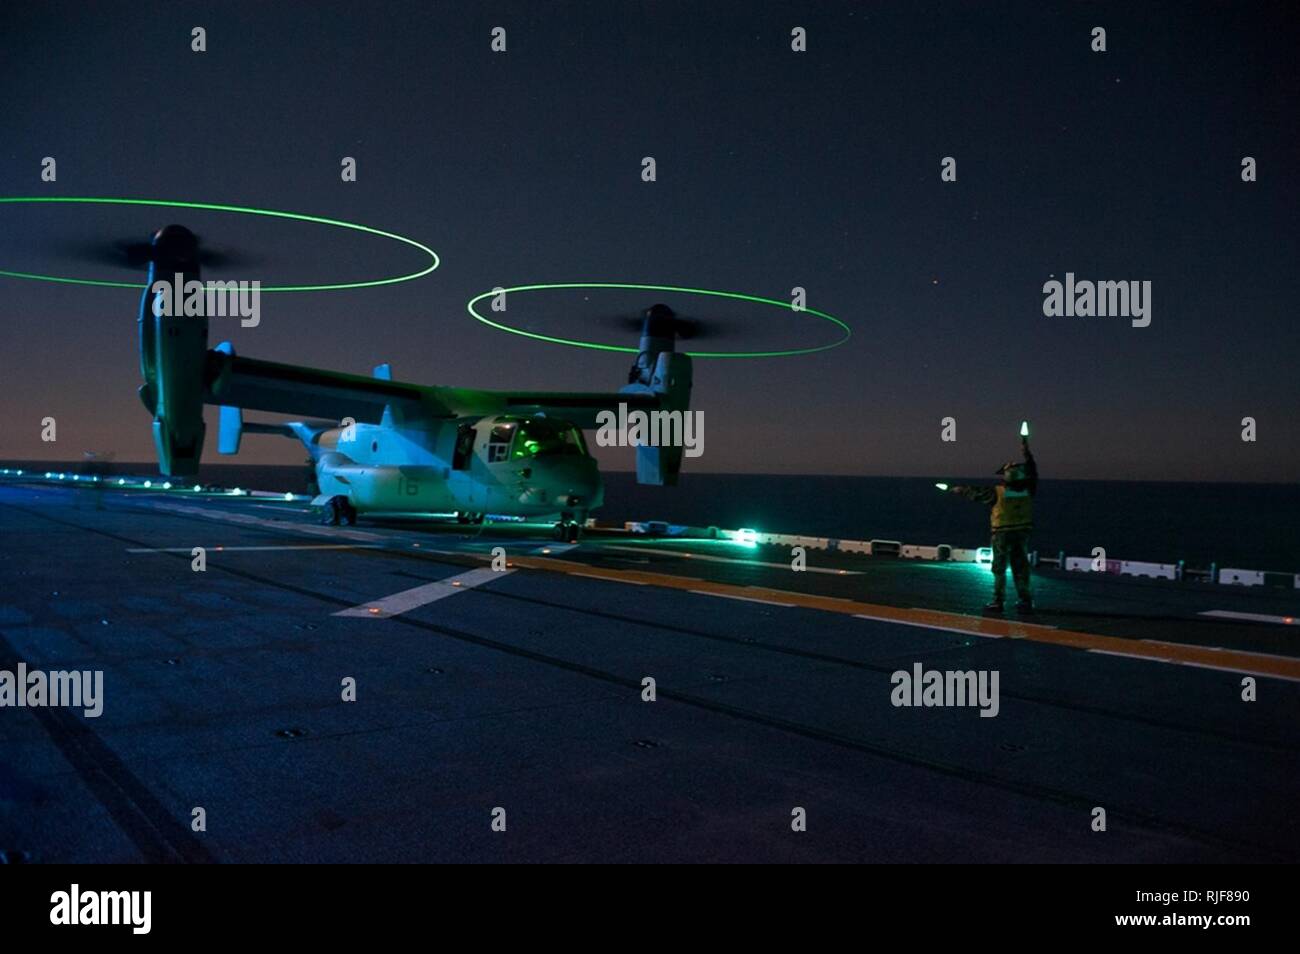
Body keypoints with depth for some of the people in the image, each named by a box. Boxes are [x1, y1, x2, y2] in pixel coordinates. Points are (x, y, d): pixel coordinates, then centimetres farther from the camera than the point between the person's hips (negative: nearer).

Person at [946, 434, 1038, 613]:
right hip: (1022, 533, 4)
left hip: (1003, 534, -4)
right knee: (1021, 568, 9)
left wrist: (959, 490, 18)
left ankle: (998, 602, -1)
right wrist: (1026, 450, 25)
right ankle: (1026, 601, 11)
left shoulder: (998, 491, -9)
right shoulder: (1027, 490, 2)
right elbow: (1032, 472, 18)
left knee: (999, 568, 1)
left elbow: (976, 494, 1)